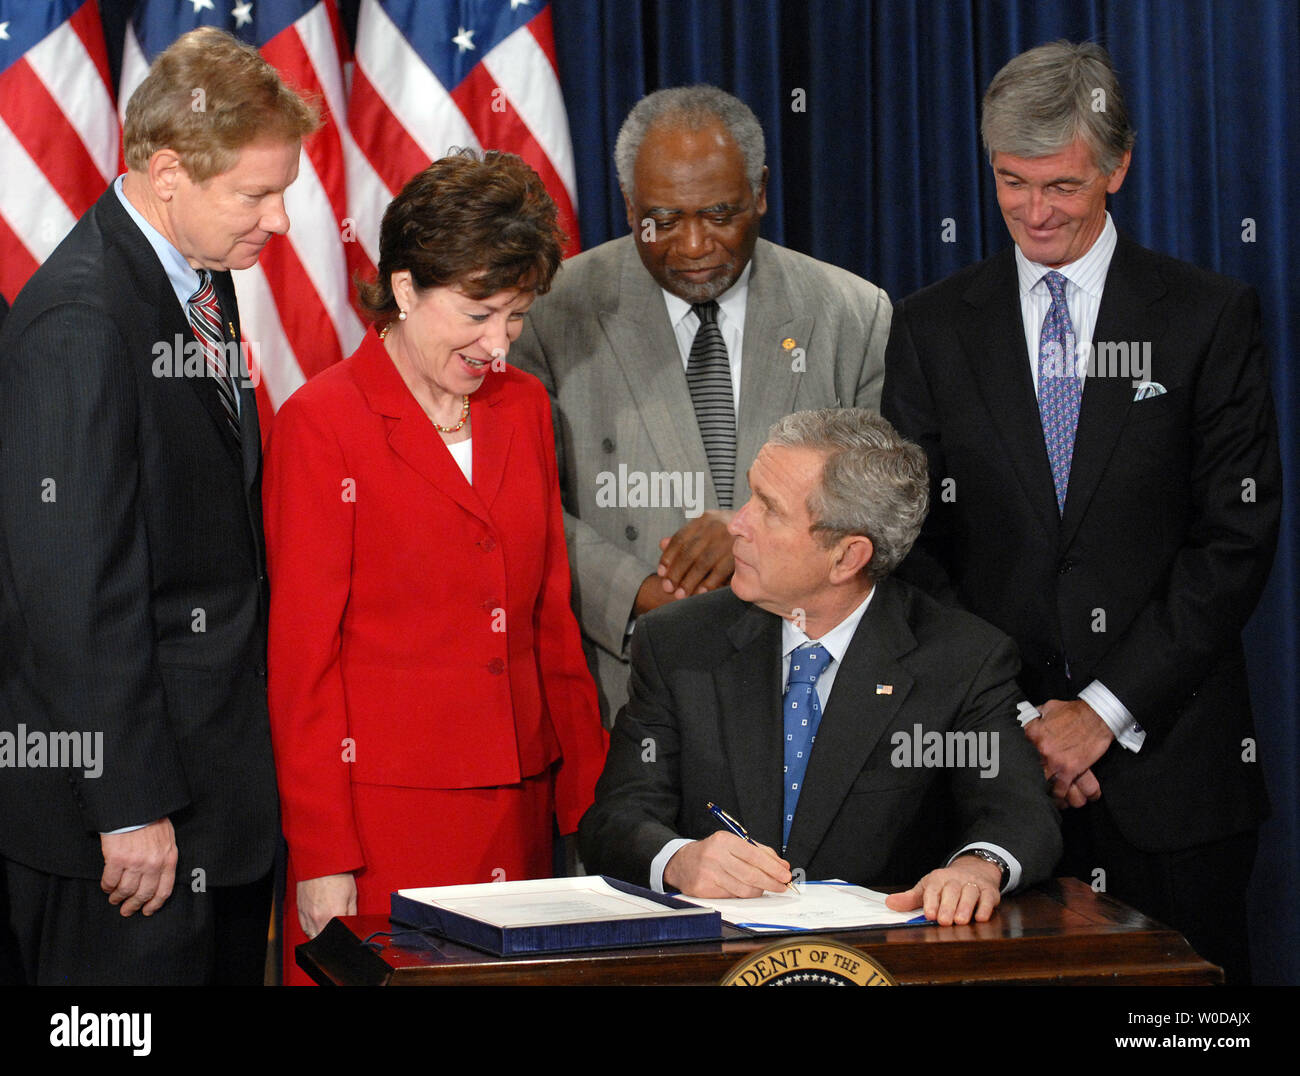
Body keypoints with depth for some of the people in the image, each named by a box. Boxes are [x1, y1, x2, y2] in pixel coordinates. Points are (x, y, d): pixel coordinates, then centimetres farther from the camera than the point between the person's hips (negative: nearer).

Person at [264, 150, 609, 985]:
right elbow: (302, 653, -7)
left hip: (520, 808, 5)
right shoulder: (322, 422, -6)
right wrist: (322, 854, -11)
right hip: (382, 813, -5)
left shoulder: (524, 407, 12)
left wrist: (589, 798, 9)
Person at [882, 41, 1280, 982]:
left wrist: (1109, 709, -9)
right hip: (987, 759, 1)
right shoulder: (935, 328, 8)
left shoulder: (1210, 318, 3)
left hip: (1170, 762, -1)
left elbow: (1240, 534, -3)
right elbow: (914, 542, 4)